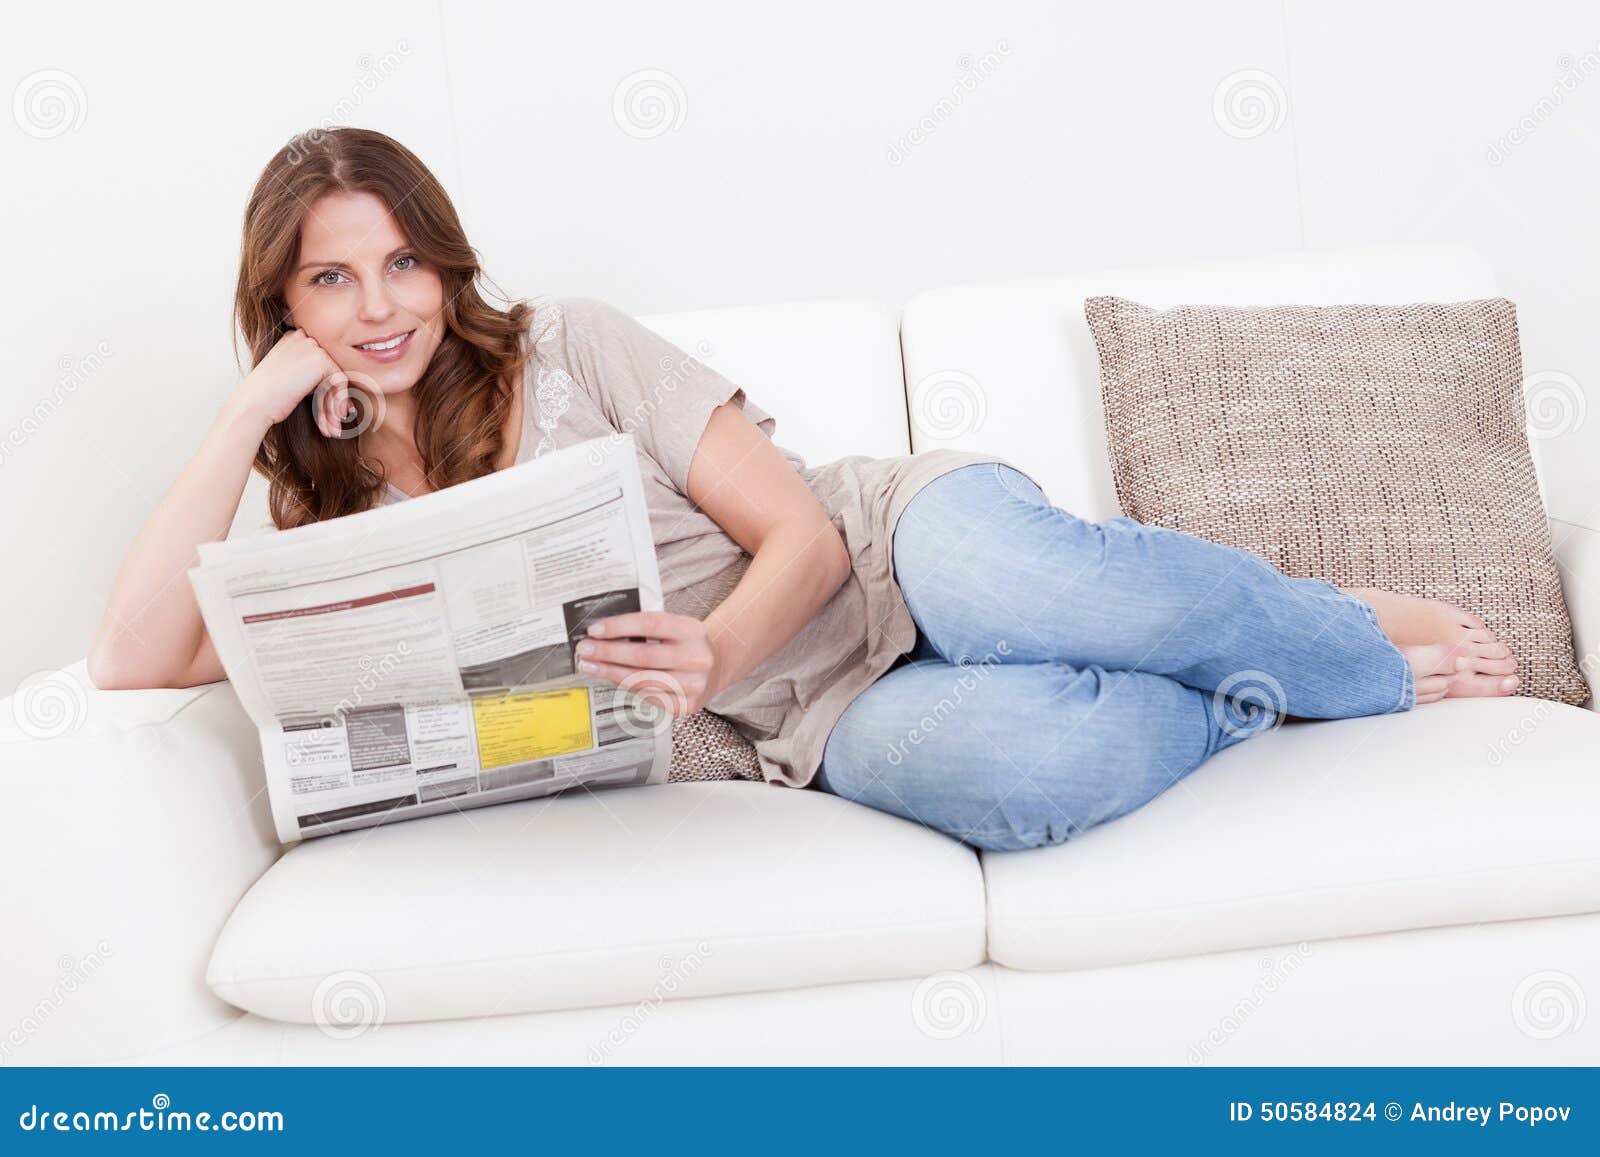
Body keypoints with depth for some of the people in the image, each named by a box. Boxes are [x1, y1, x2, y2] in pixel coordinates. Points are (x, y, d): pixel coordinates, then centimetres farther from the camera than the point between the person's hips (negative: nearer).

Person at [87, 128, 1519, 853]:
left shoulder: (567, 343, 2)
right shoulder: (331, 535, 11)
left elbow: (807, 535, -4)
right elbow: (132, 660, -6)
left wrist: (711, 652, -25)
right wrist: (254, 407, -7)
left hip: (905, 542, 0)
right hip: (825, 719, 1)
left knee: (995, 577, -39)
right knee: (1021, 765, -36)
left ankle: (1354, 633, -8)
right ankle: (1273, 686, -4)